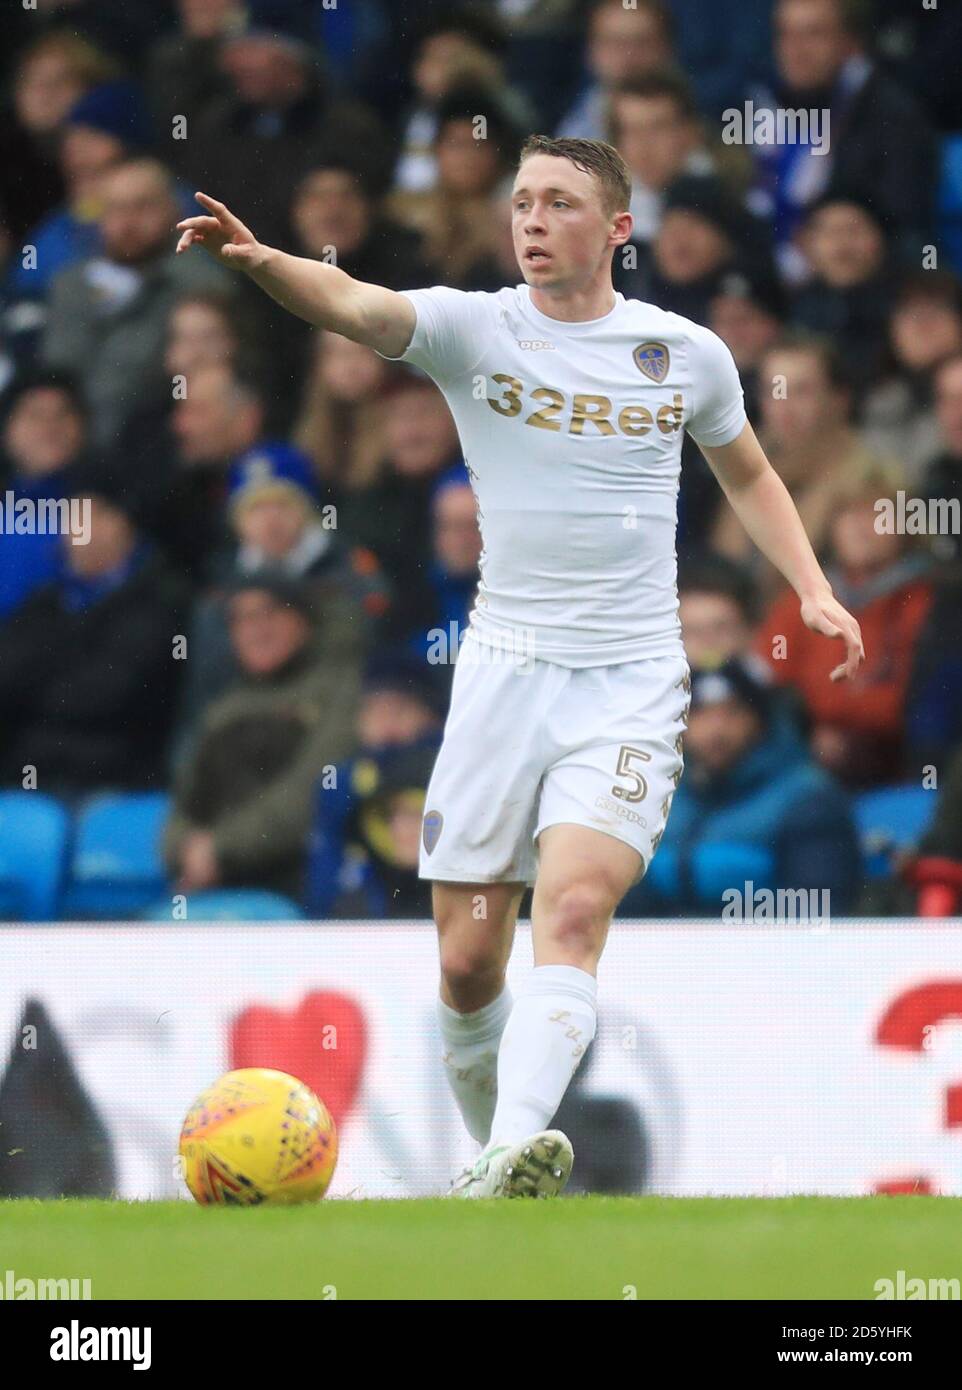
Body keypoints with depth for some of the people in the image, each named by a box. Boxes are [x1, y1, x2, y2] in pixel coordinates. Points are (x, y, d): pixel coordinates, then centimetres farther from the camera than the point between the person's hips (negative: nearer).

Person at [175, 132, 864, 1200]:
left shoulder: (687, 353, 5)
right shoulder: (474, 328, -1)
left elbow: (748, 475, 24)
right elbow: (353, 304, -21)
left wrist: (813, 589, 11)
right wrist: (259, 260, -41)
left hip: (631, 682, -1)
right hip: (504, 666, 1)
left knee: (574, 909, -23)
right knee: (467, 964, 0)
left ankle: (520, 1150, -38)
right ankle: (493, 1150, 23)